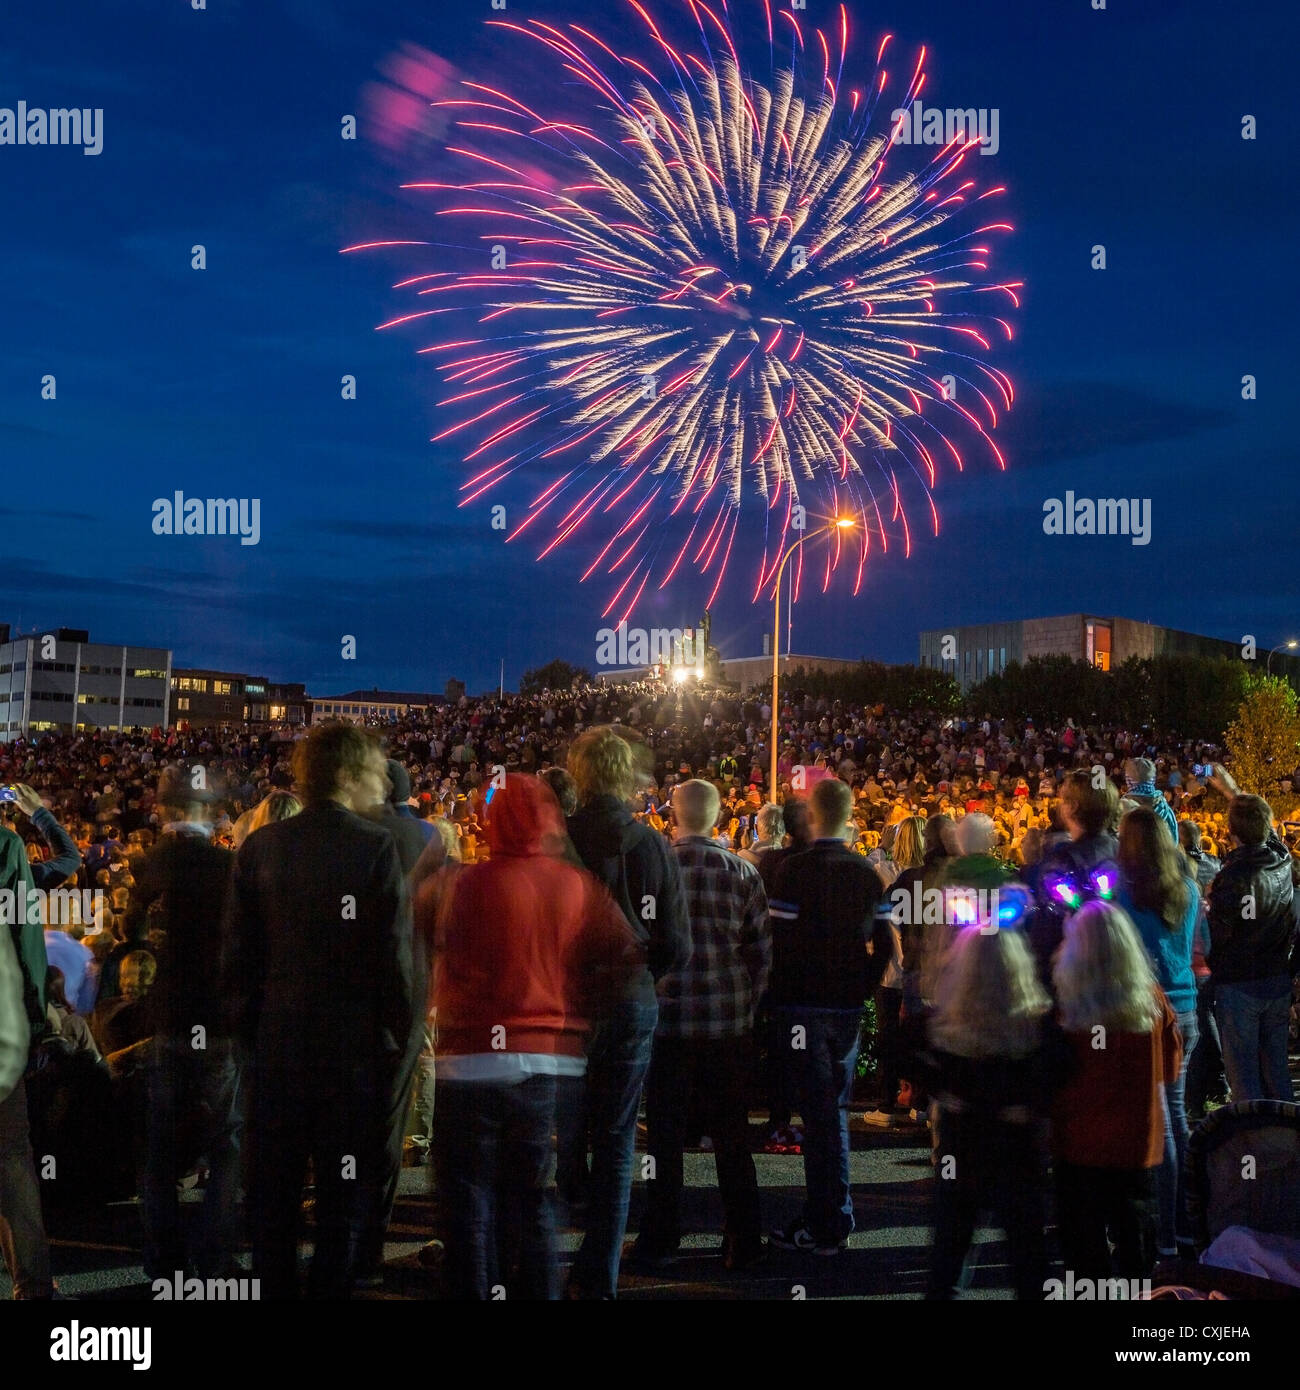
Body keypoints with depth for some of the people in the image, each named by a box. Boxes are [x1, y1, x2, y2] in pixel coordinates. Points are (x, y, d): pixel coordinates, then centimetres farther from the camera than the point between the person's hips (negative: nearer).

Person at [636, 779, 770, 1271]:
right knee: (732, 1137, 10)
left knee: (665, 1136, 8)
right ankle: (742, 1244, 16)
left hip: (667, 1018, -2)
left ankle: (659, 1243, 16)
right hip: (729, 1022, 2)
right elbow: (763, 951, 3)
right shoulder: (742, 873, 0)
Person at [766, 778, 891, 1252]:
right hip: (848, 1007, 5)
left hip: (804, 1005, -5)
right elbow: (884, 944, 7)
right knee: (833, 1110, 15)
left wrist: (777, 1000, -3)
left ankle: (827, 1226, 6)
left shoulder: (795, 871, -12)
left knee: (820, 1112, 0)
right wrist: (861, 989, 14)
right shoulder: (869, 874, 5)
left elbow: (781, 943, -14)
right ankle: (828, 1216, 22)